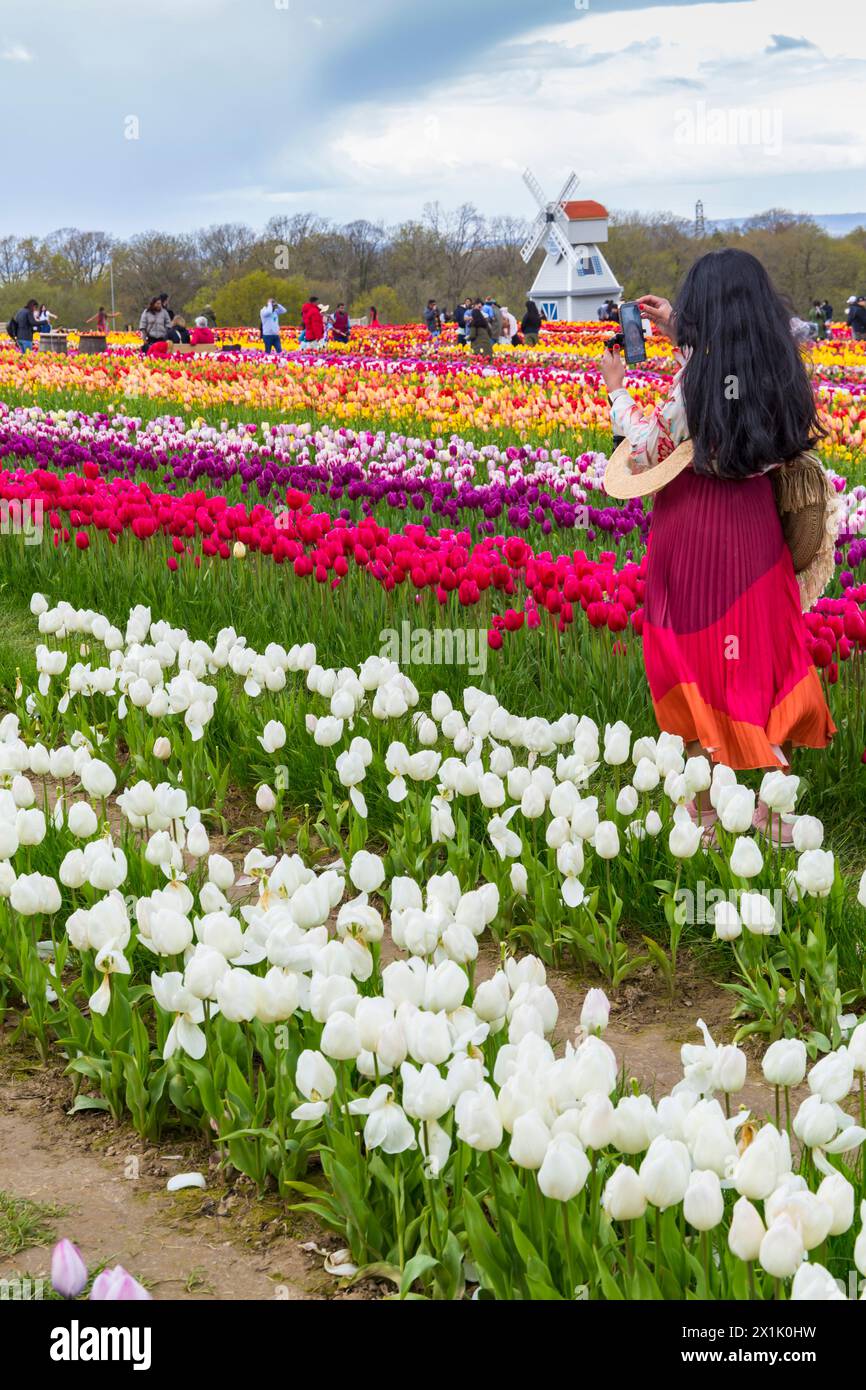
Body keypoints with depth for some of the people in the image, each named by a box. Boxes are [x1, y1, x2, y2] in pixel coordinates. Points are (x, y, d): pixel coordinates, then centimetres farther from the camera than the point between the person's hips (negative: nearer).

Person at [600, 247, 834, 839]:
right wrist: (679, 335, 18)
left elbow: (642, 454, -13)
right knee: (764, 652, 15)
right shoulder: (777, 368, -2)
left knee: (701, 657, 8)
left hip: (697, 530, -5)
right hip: (758, 524, 5)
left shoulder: (697, 377, -20)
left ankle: (703, 811, 18)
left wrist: (617, 388, 0)